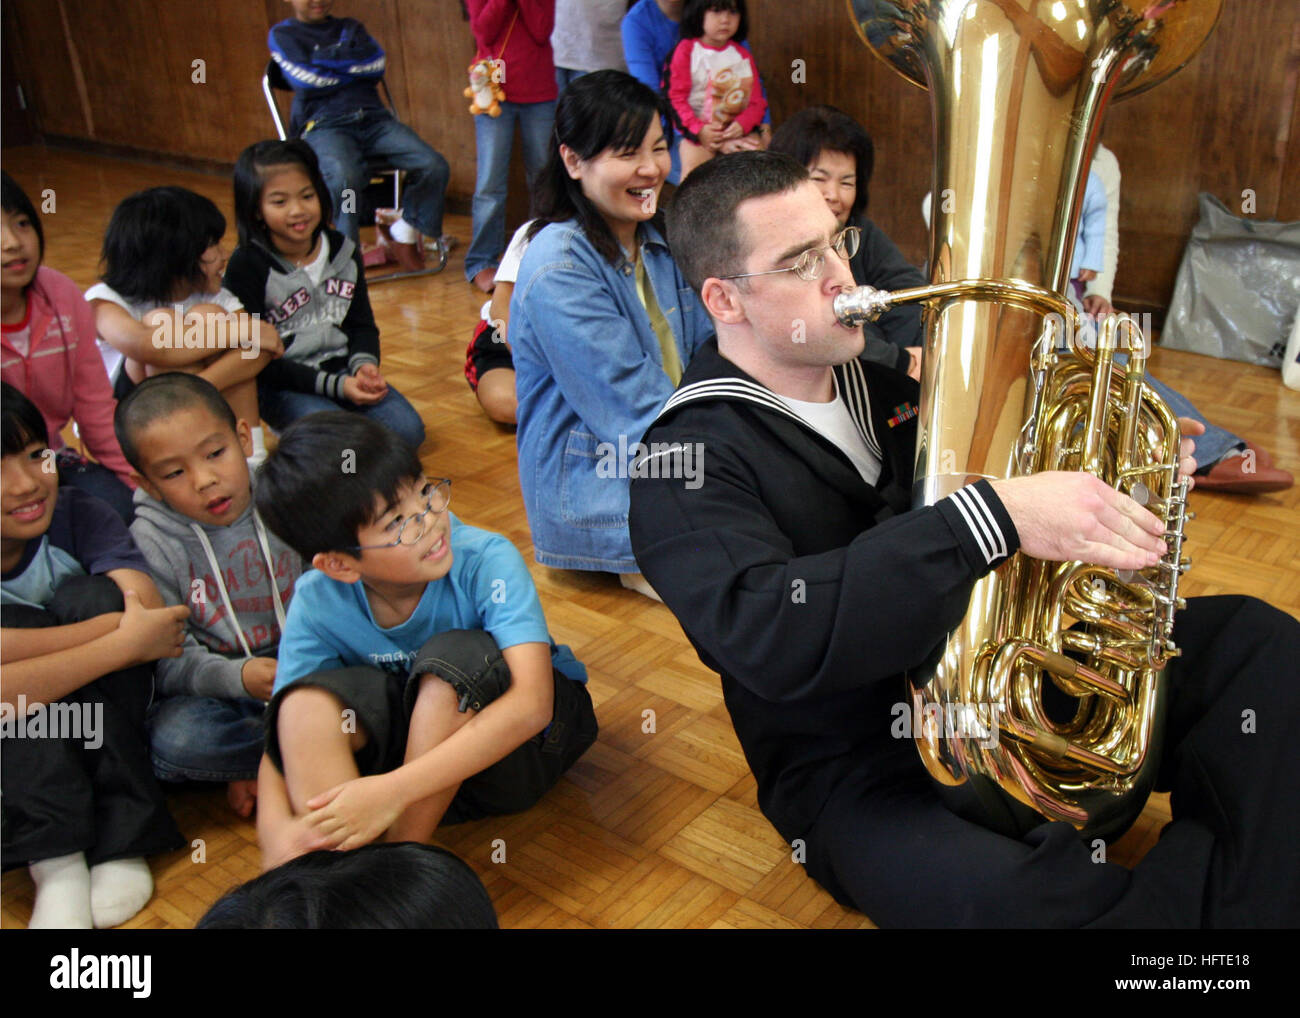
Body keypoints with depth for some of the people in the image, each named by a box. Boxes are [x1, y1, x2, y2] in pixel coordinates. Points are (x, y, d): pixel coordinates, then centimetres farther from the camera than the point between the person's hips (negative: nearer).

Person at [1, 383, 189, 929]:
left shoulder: (79, 514, -16)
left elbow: (148, 612, -31)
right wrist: (122, 642, -40)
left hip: (104, 722, 1)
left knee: (90, 597, -26)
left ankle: (121, 844, -24)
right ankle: (56, 864, -30)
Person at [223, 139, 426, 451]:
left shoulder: (343, 251, 4)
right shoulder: (247, 266, -12)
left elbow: (362, 324, 12)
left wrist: (364, 364, -12)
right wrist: (334, 386, -21)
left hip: (341, 368, 5)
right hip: (282, 385, -5)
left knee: (407, 431, -16)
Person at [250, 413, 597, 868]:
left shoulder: (487, 561, -28)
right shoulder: (317, 604, -17)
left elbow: (531, 704, -39)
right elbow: (285, 737, -14)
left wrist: (392, 789, -45)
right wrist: (276, 829, -36)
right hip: (413, 734, 3)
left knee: (454, 657, -33)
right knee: (310, 699, -24)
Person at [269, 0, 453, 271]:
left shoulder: (350, 27, 25)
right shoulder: (282, 34, 13)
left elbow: (376, 64, 5)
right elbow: (308, 79, -4)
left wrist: (330, 56, 2)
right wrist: (354, 67, 6)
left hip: (374, 118, 4)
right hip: (324, 124, -4)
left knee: (435, 167, -18)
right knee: (344, 177, -38)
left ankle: (403, 232, 5)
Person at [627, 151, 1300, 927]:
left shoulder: (878, 384, 8)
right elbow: (769, 634, -34)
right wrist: (994, 517, -38)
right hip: (864, 771, -7)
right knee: (999, 898, -37)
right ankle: (1234, 885, -13)